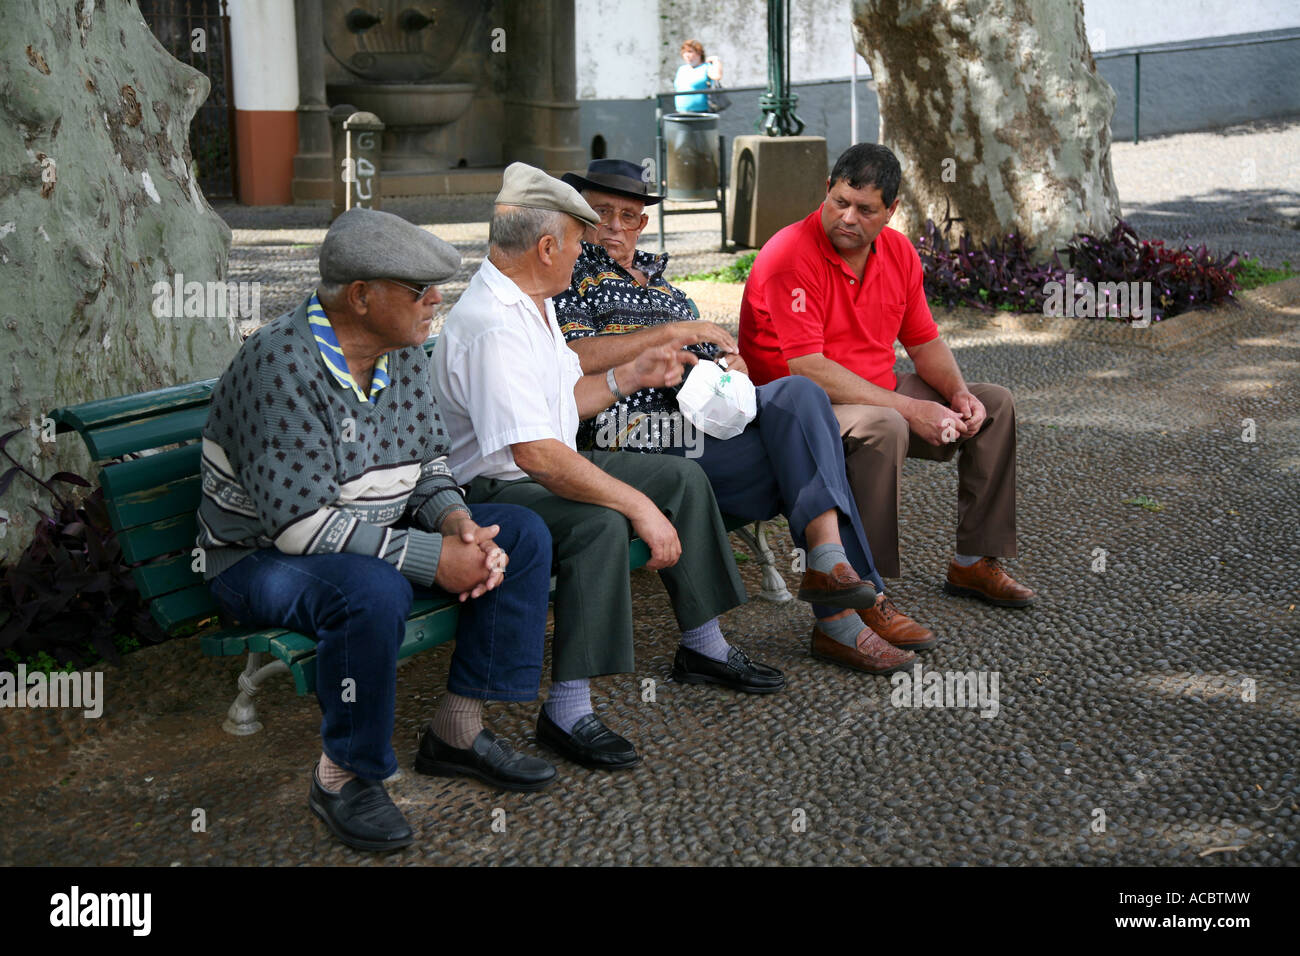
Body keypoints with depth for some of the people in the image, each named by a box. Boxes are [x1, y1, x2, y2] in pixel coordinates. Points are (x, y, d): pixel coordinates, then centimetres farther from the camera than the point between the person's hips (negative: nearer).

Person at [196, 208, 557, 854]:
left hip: (375, 534, 8)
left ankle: (458, 730, 1)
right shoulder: (283, 365, -25)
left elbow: (426, 459, 11)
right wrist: (434, 560, -29)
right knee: (373, 592, -39)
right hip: (265, 556, -8)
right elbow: (303, 523, -30)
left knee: (521, 535, -3)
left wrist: (454, 518, -13)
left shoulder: (403, 352, 1)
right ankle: (342, 777, -16)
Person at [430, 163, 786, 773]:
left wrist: (631, 375, 15)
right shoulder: (490, 327, -26)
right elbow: (535, 452, -34)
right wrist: (640, 506, -32)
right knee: (599, 523, -36)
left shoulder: (533, 303, 10)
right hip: (493, 491, -11)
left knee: (683, 479, 7)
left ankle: (702, 647, 17)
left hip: (552, 468, 11)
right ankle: (567, 710, -29)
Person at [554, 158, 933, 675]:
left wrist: (730, 365, 4)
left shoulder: (659, 280, 30)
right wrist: (671, 332, -12)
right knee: (804, 458, -21)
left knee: (798, 392, -23)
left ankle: (828, 564, -31)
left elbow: (720, 355, 30)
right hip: (640, 428, -7)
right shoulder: (570, 274, 7)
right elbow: (571, 357, -12)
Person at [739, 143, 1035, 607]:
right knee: (883, 427, -38)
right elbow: (807, 369, -26)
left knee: (993, 404, 4)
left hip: (880, 394, 9)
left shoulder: (898, 252, 4)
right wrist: (909, 408, -27)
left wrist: (959, 393, -9)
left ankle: (974, 562, 12)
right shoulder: (790, 257, -20)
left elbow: (924, 341, 13)